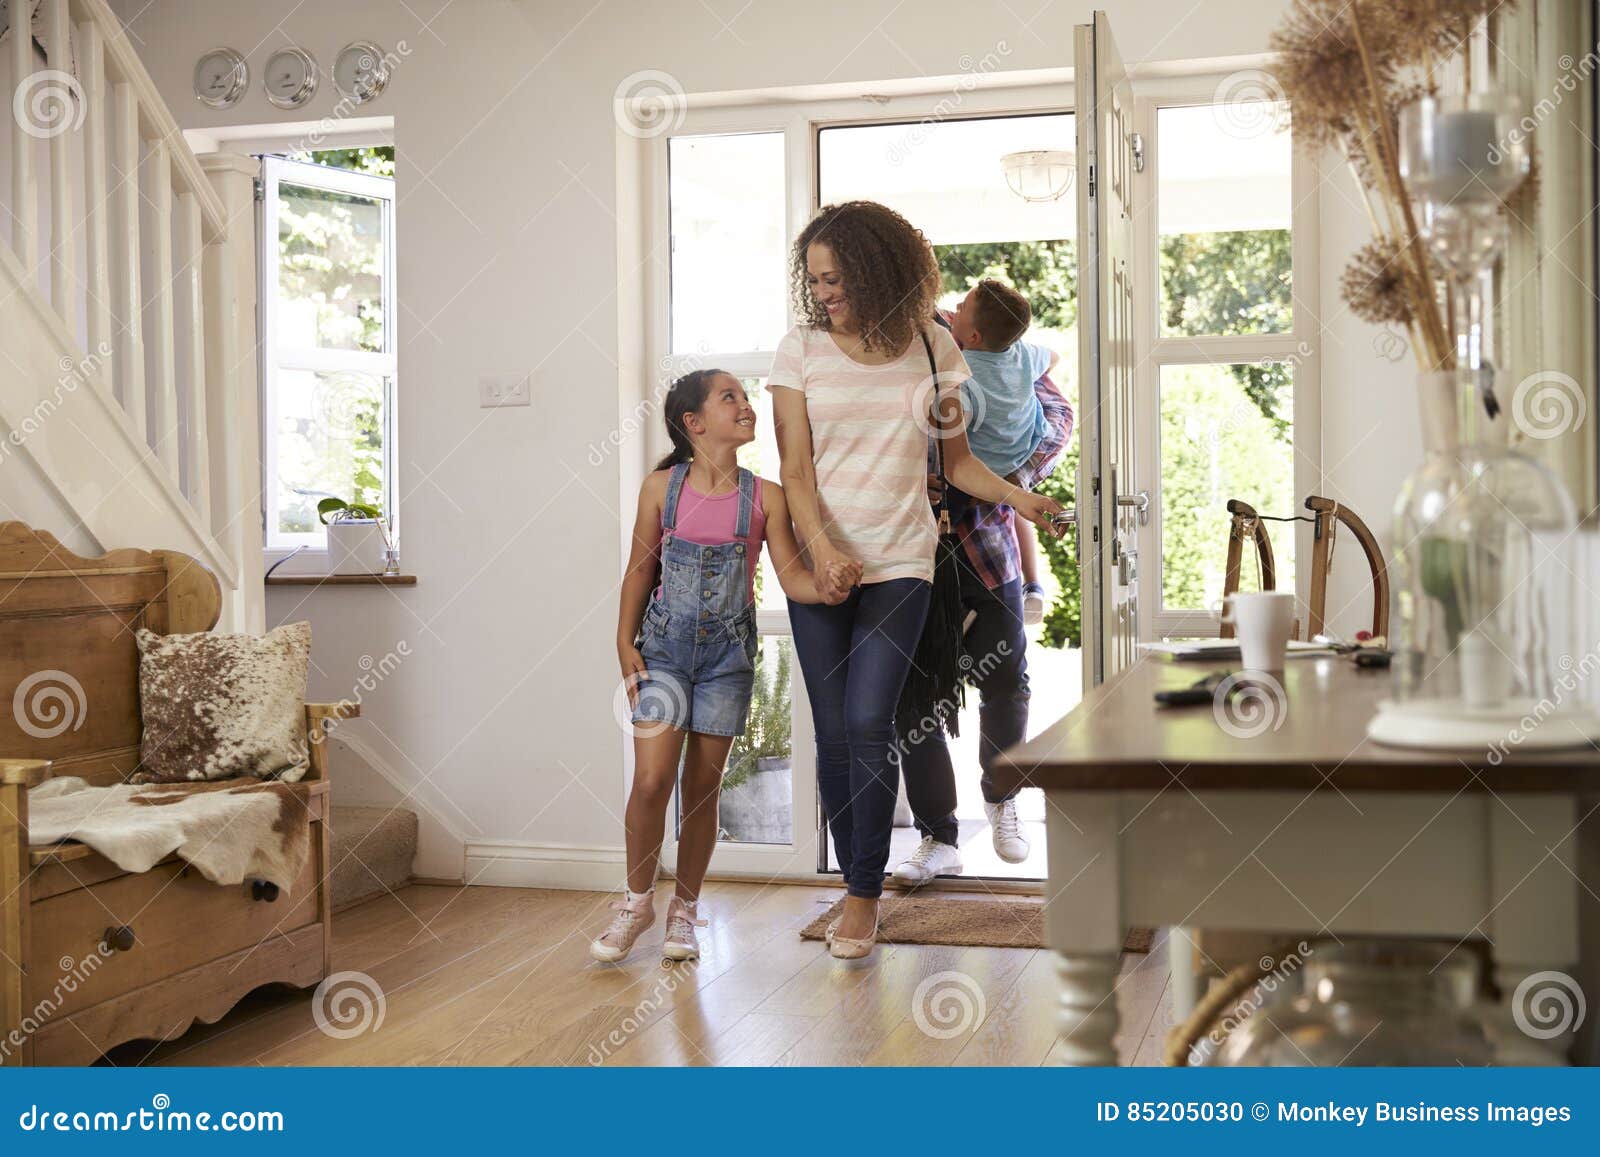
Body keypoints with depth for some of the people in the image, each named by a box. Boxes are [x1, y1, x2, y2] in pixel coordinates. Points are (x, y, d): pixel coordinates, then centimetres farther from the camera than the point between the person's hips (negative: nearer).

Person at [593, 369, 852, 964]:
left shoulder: (765, 497, 0)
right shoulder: (662, 488, -1)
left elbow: (791, 575, -4)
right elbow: (640, 572, 5)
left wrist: (829, 586, -25)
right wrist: (625, 644, 0)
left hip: (728, 651, 1)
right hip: (665, 645, -1)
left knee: (703, 784, 6)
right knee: (651, 778, -10)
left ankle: (684, 909, 21)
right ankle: (638, 900, 12)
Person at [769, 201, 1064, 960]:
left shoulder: (933, 349, 5)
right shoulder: (801, 351, 2)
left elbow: (957, 461, 13)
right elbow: (794, 469, -4)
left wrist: (1016, 497, -5)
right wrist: (822, 547, -20)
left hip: (899, 563, -1)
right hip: (819, 562, 1)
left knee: (868, 722, -12)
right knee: (834, 732, 2)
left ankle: (864, 896, 0)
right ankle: (856, 882, 18)